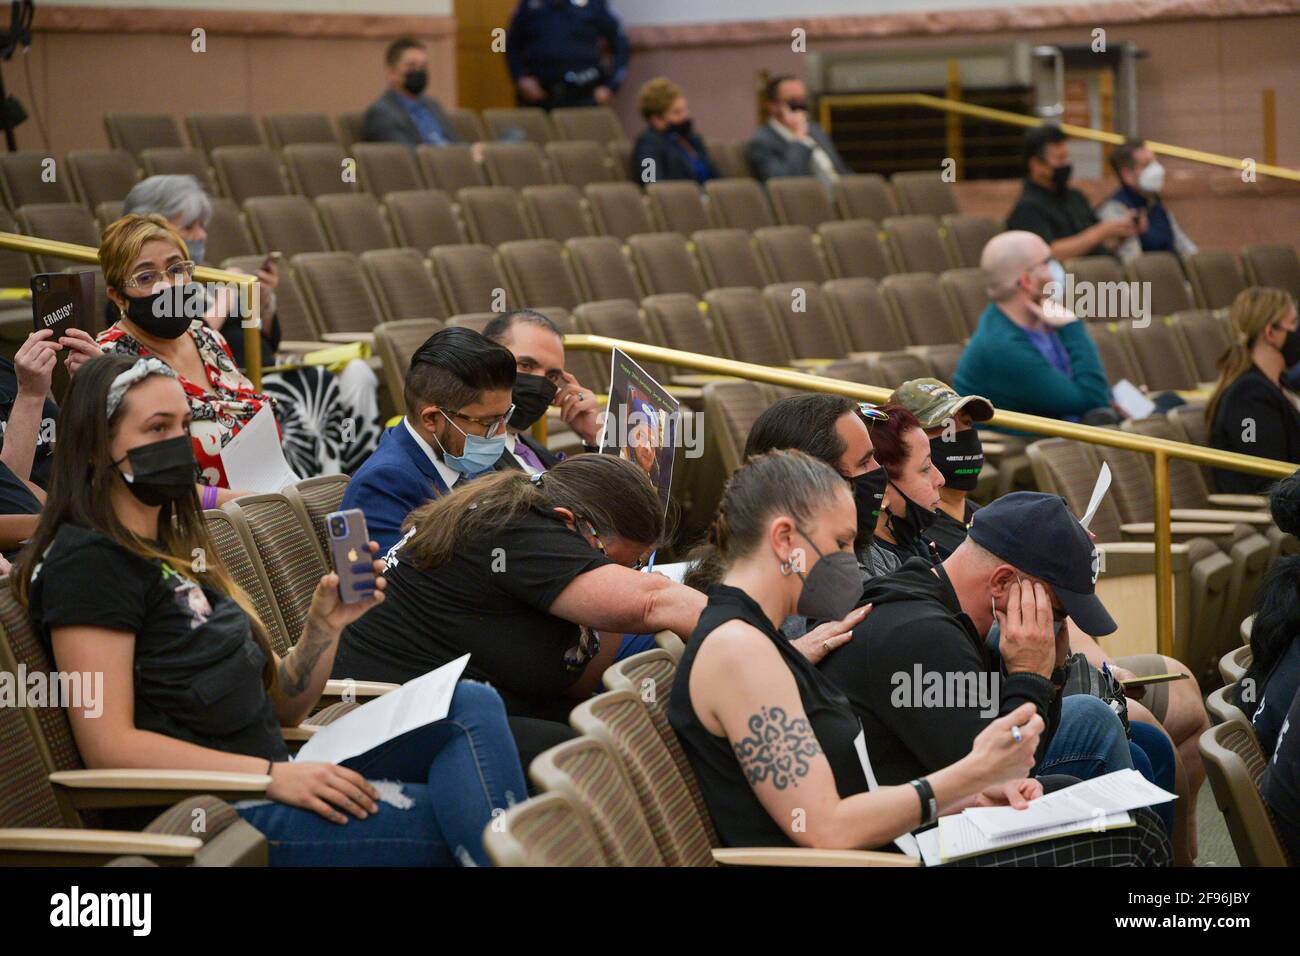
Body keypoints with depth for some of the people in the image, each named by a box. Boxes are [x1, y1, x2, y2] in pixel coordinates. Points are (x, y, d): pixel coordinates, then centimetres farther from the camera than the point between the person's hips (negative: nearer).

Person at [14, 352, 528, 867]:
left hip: (270, 782, 9)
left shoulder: (172, 550, 21)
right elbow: (108, 746, -17)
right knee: (456, 818, -20)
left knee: (473, 705, -9)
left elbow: (282, 706, 20)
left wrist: (325, 625, 0)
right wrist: (272, 775, -21)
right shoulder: (87, 560, -8)